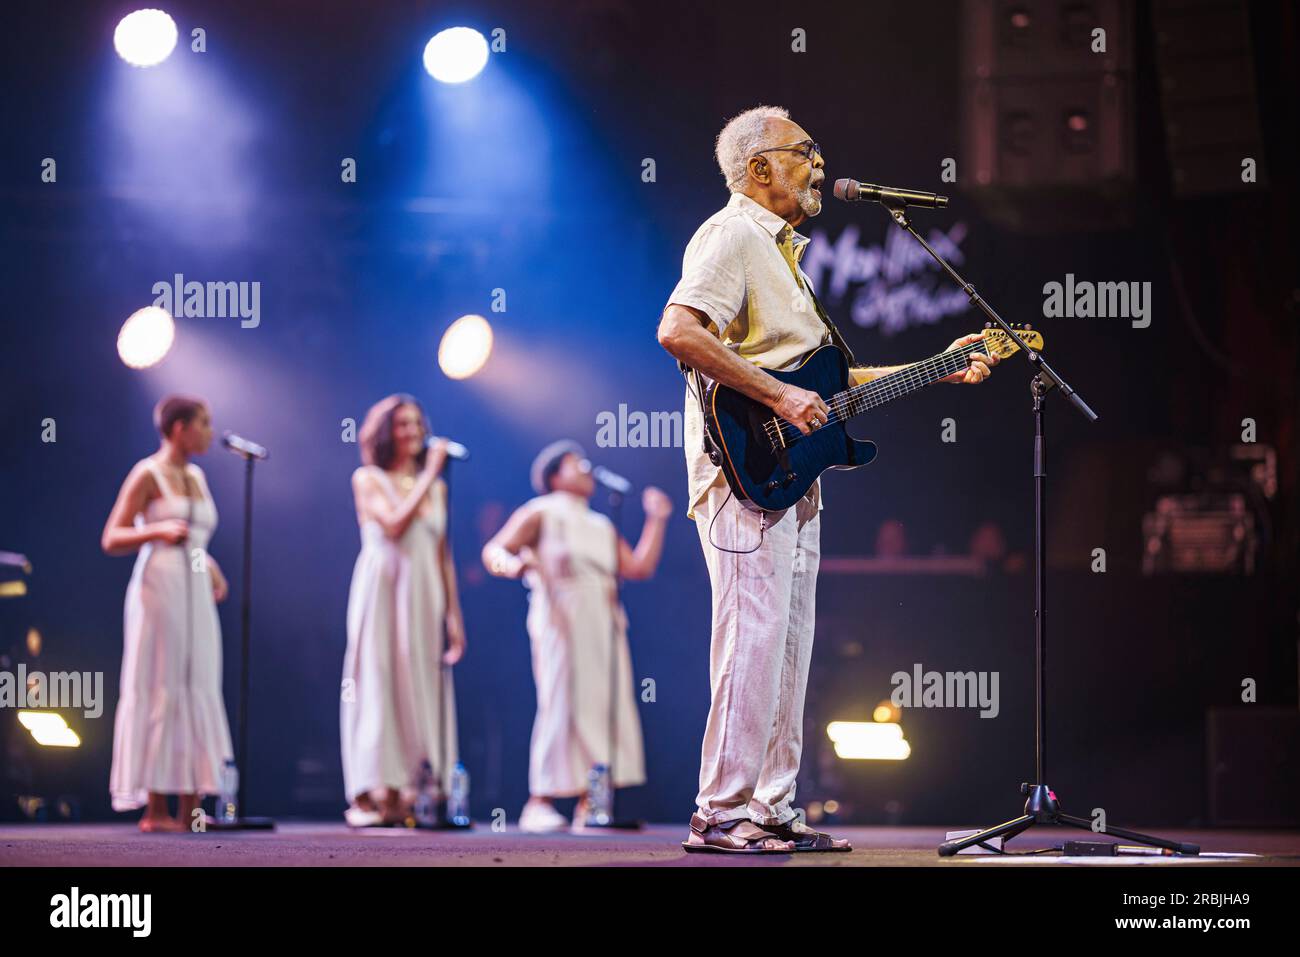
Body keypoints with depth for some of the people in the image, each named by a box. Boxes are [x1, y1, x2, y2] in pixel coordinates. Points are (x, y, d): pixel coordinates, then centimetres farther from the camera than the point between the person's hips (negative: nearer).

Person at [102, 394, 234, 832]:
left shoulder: (196, 477, 18)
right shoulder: (147, 474, -3)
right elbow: (111, 540, -6)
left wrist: (212, 566, 8)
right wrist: (157, 530, -21)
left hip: (197, 592, 7)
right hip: (159, 587, -7)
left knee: (198, 693, 3)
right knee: (160, 691, -7)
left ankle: (190, 809, 3)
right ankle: (156, 808, -6)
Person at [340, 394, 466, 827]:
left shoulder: (435, 488, 17)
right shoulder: (368, 480, 4)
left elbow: (443, 555, 16)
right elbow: (393, 525, -13)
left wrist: (454, 613, 9)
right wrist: (429, 475, -10)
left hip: (425, 594, 4)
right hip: (382, 589, -4)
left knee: (421, 688, -2)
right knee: (377, 683, -8)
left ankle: (408, 794, -1)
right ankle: (370, 795, -9)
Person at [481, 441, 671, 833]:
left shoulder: (602, 527, 26)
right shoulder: (541, 513, 9)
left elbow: (639, 567, 18)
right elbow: (494, 550, 1)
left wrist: (656, 519, 17)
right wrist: (511, 563, -22)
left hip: (604, 622, 6)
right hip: (561, 618, -6)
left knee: (603, 705, -2)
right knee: (561, 704, -13)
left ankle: (588, 806, -1)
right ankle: (539, 804, -12)